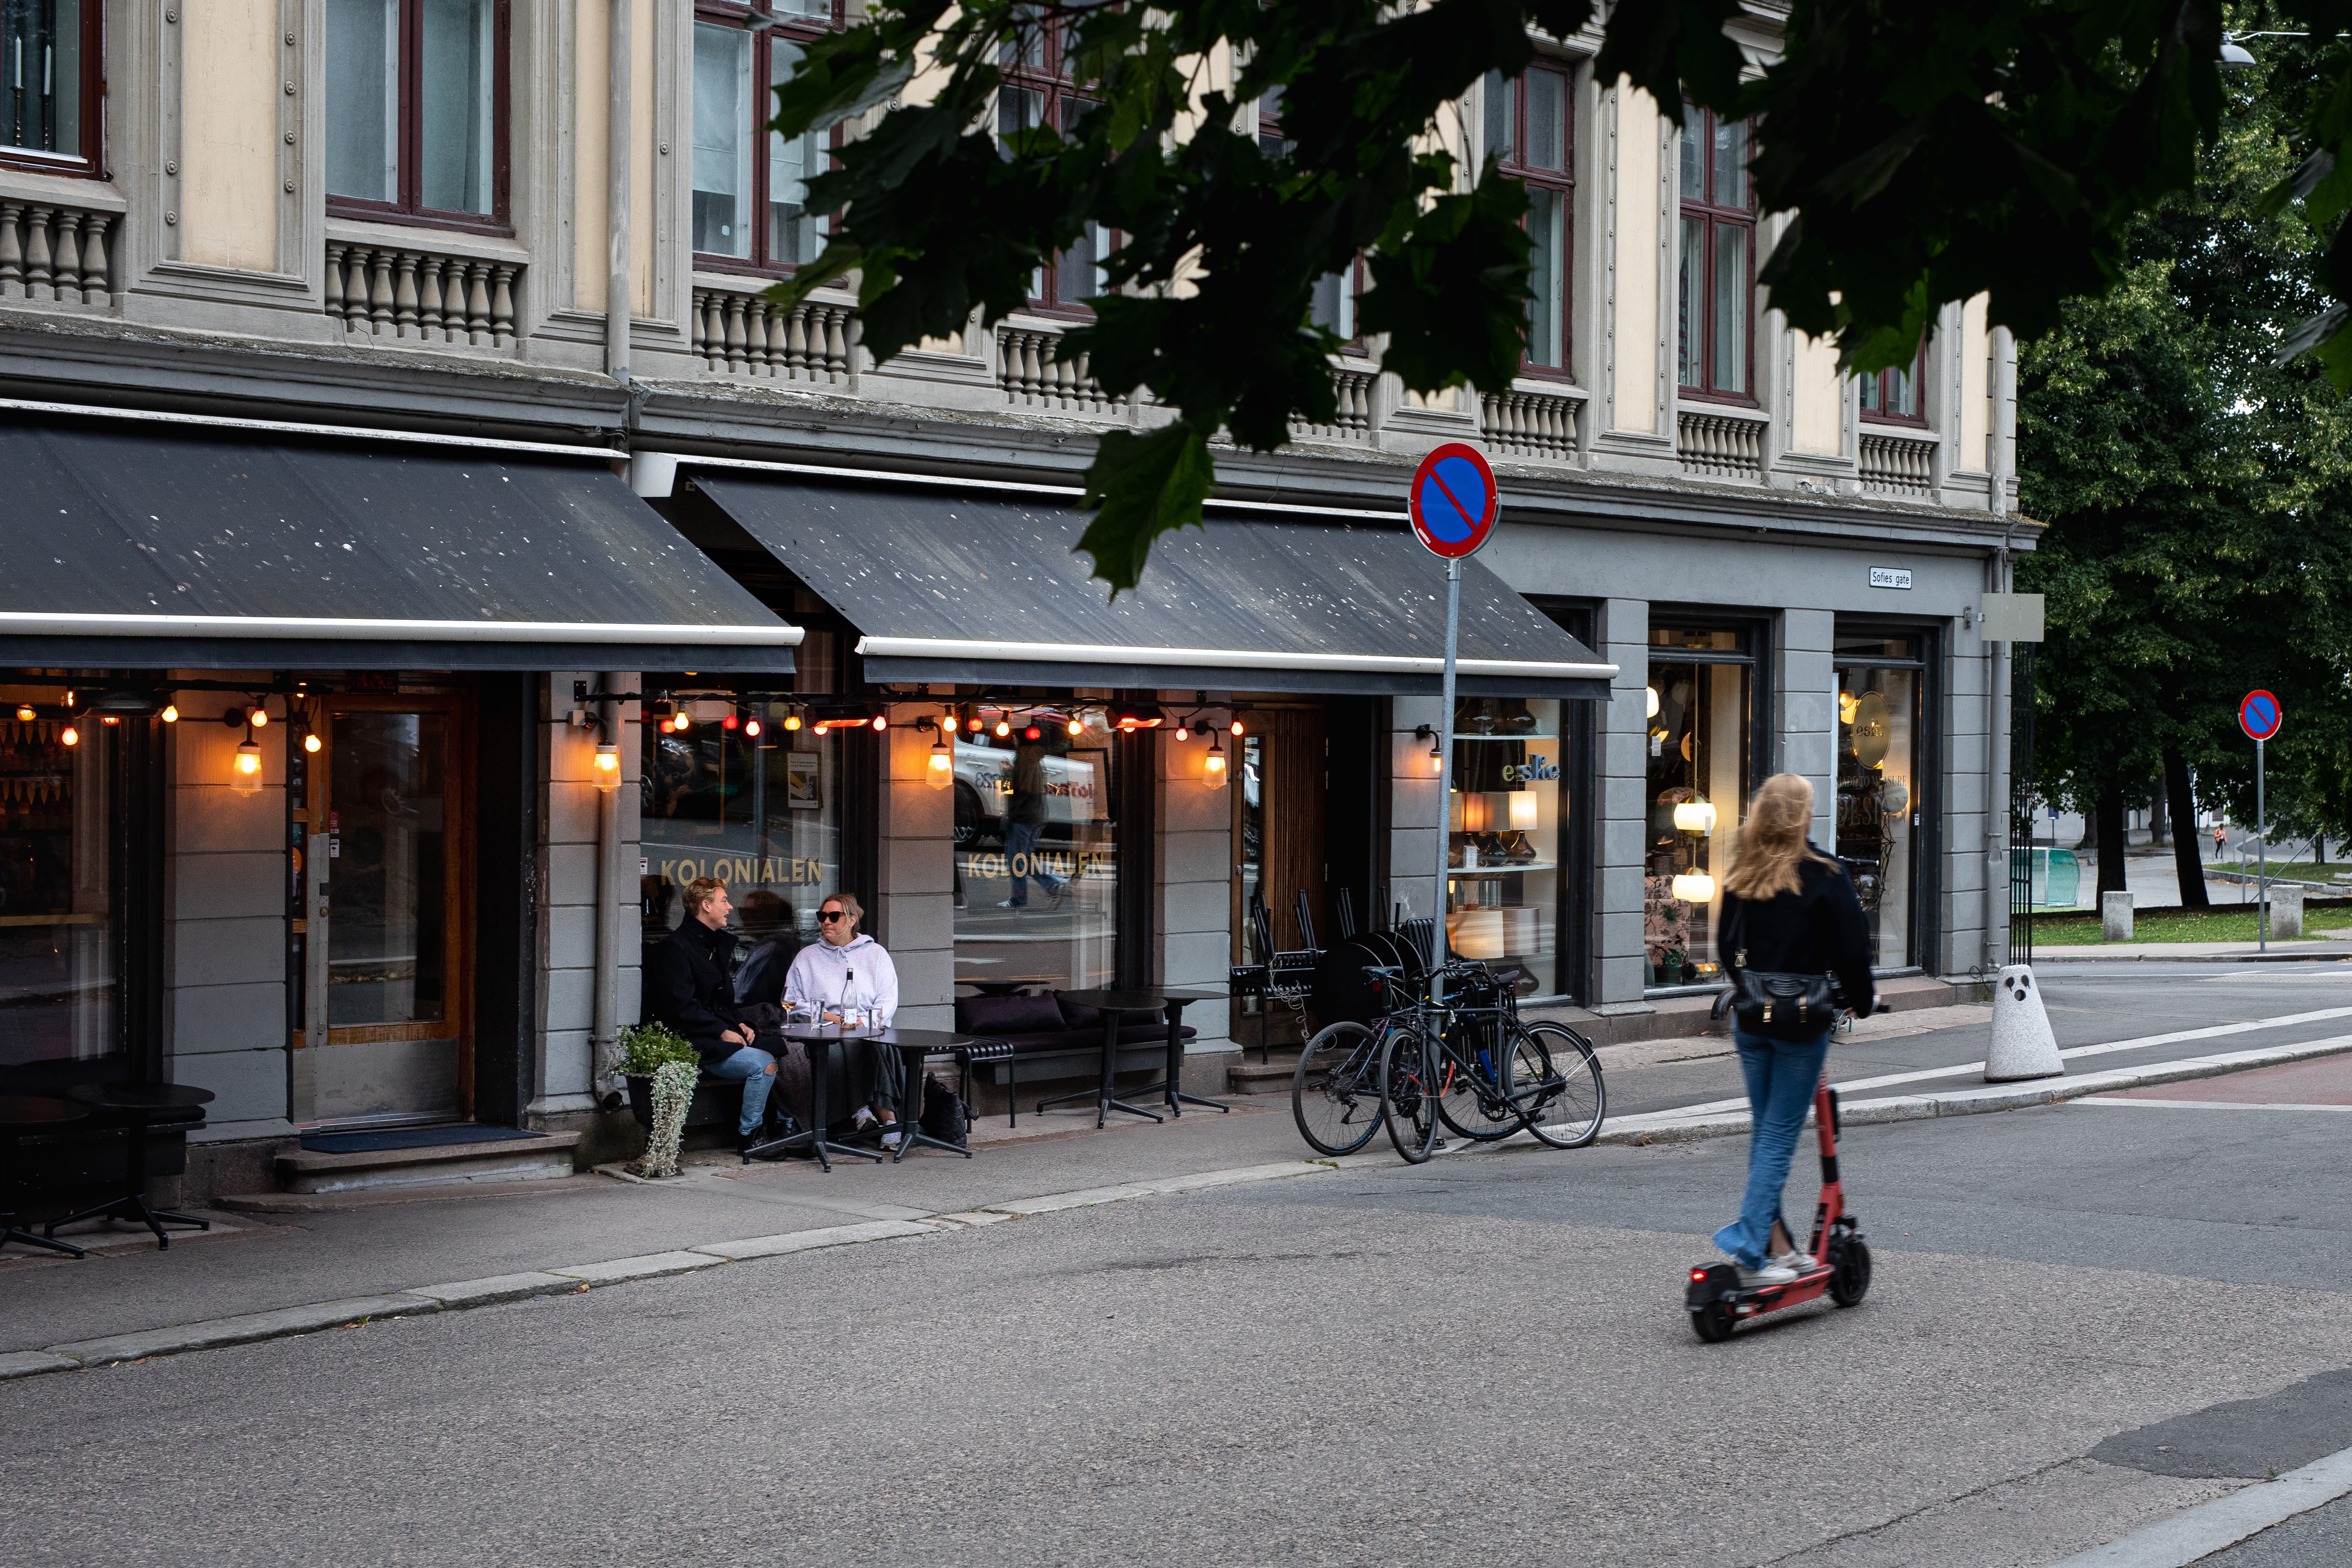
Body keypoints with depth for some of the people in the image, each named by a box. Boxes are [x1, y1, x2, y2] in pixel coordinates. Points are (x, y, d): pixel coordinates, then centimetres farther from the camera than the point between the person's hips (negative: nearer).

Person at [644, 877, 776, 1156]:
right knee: (764, 1064, -24)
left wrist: (739, 1024, 8)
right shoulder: (675, 947, -10)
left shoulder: (718, 944, 19)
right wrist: (722, 1032, -18)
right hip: (693, 1045, -9)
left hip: (719, 1038, 9)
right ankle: (748, 1135, -12)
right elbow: (680, 1007, -17)